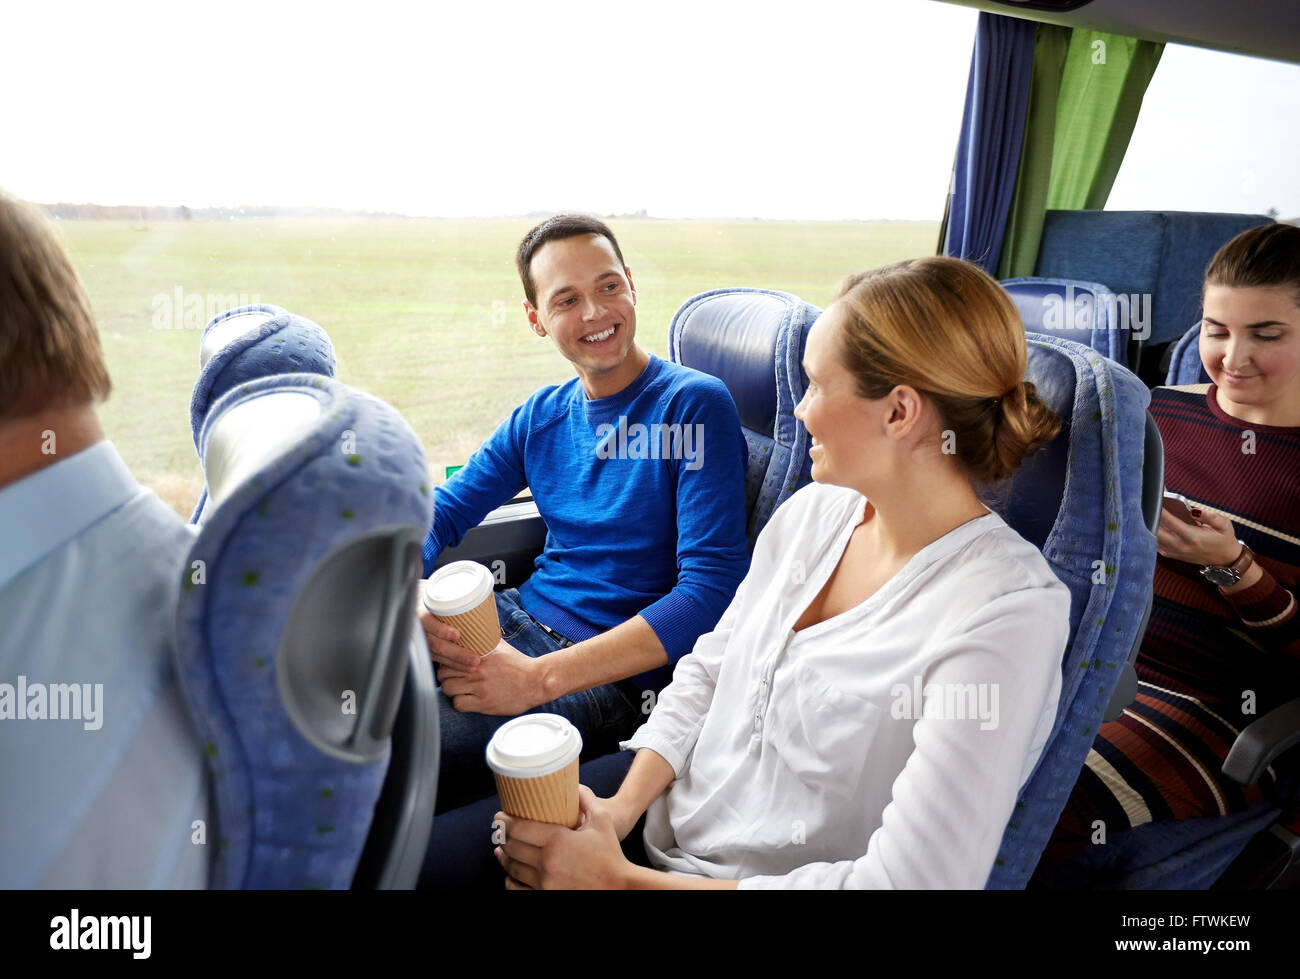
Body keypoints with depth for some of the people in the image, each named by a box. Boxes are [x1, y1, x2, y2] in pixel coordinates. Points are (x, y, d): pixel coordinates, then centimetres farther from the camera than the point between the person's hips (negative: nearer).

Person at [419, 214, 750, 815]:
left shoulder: (696, 404, -11)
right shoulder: (542, 416, 9)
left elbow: (711, 591, -19)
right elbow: (441, 512, 11)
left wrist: (540, 677, -25)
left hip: (612, 676, -6)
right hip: (516, 620, 6)